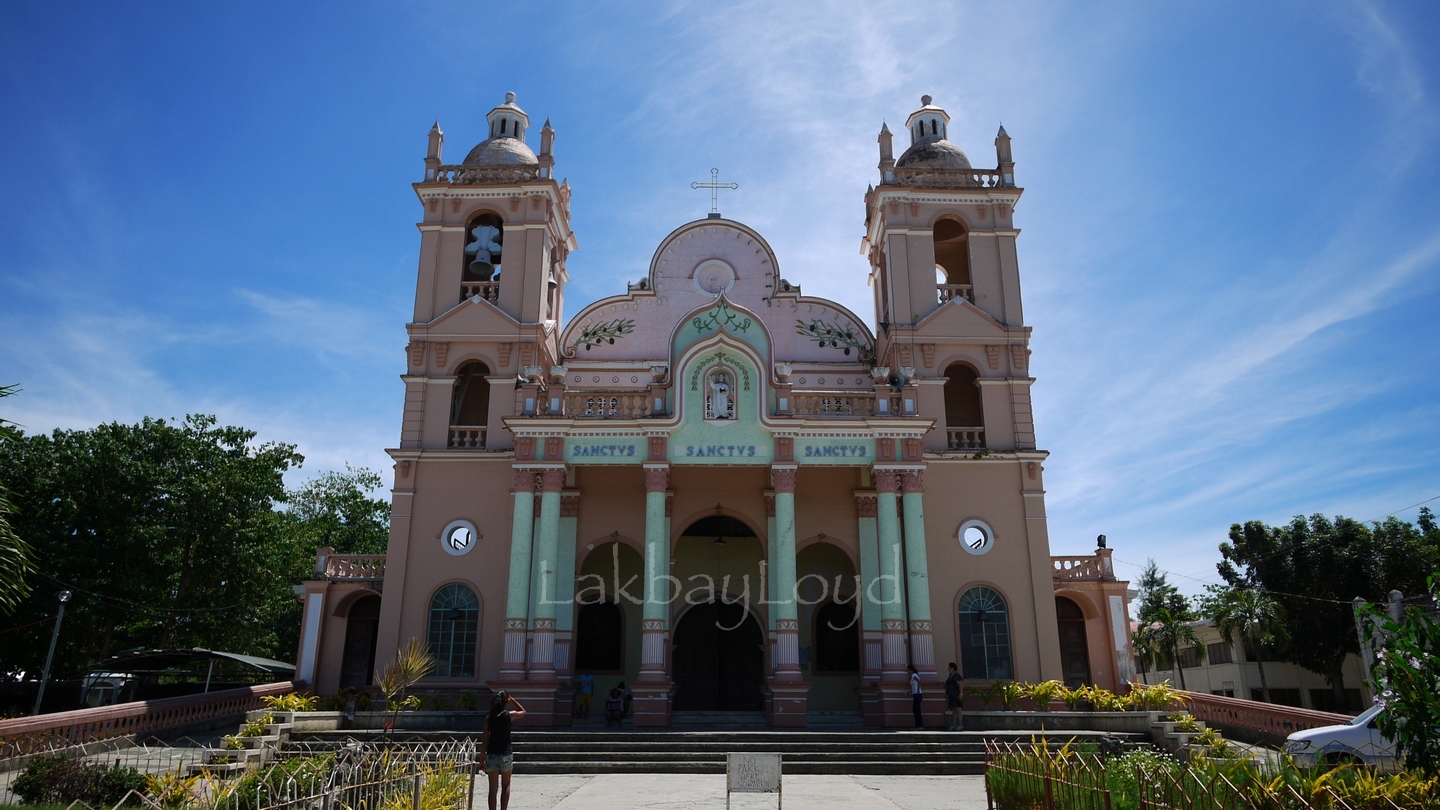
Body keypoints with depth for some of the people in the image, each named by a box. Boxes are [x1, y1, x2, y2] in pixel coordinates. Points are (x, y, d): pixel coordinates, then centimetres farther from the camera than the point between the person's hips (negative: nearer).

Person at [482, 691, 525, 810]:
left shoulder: (489, 718, -3)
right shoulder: (510, 715, -7)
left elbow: (485, 740, -1)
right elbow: (523, 711, 16)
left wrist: (482, 759, 6)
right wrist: (512, 699, 12)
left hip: (491, 755, 1)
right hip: (506, 754, -1)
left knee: (493, 788, 7)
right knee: (505, 786, 16)